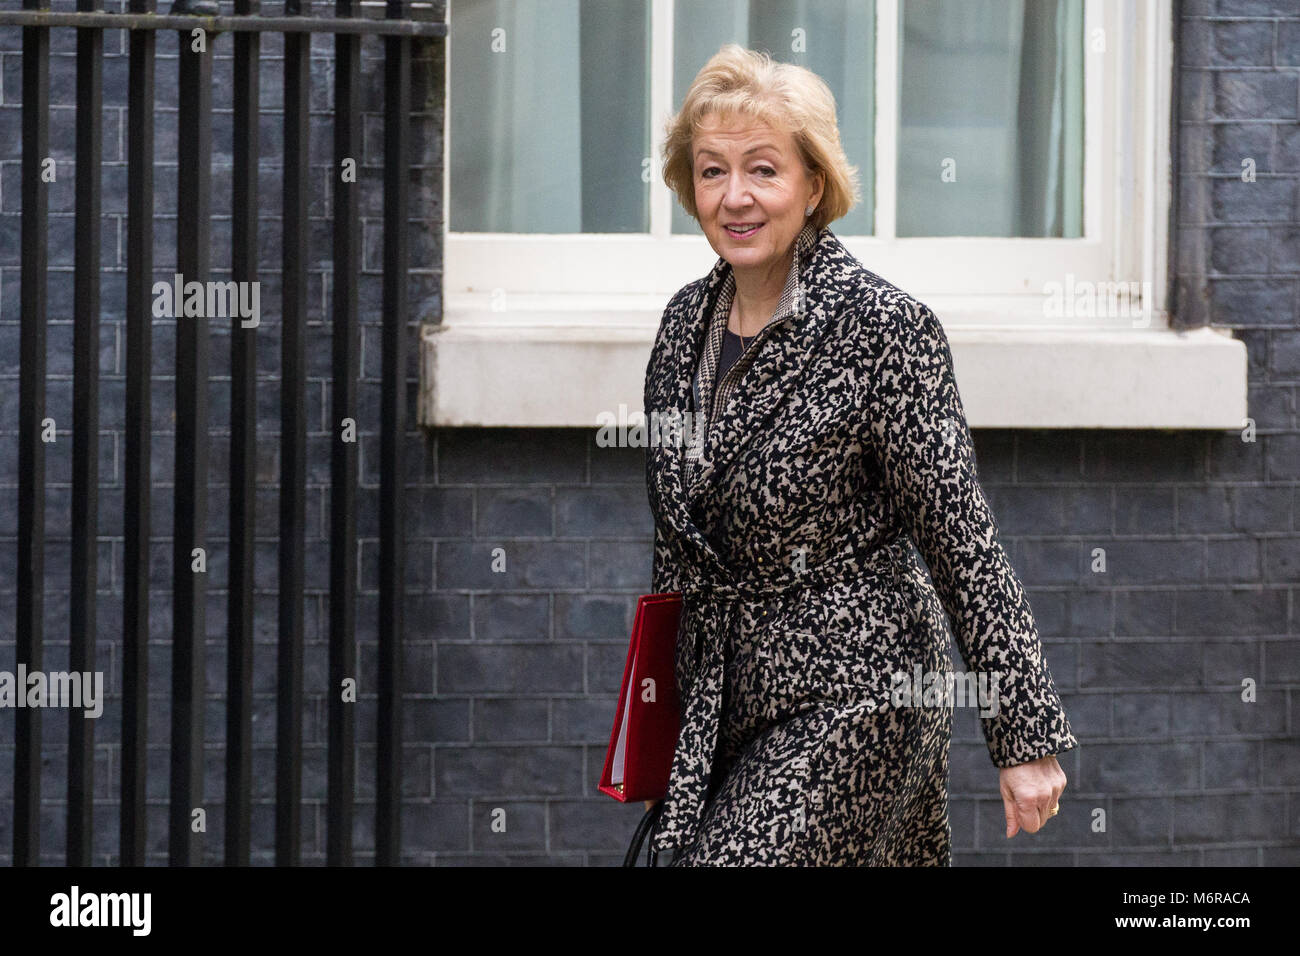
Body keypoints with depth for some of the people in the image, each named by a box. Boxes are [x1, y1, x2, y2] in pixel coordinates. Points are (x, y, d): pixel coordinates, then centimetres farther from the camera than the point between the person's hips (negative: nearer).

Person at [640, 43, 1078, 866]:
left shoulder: (881, 327, -13)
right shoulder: (687, 320, 7)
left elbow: (965, 541, -13)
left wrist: (1028, 735, -13)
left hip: (852, 695, -7)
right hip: (724, 697, 7)